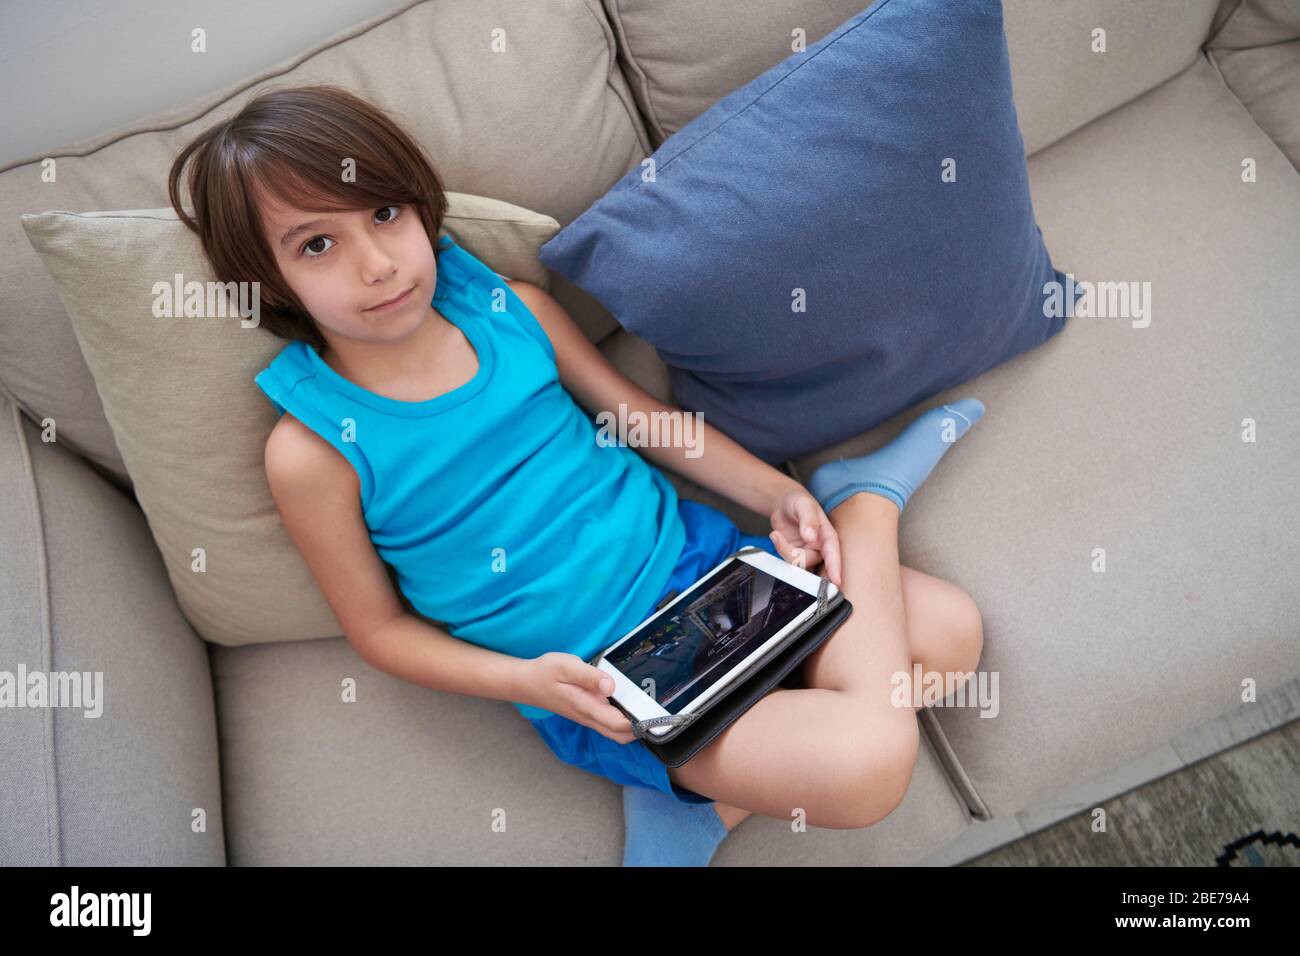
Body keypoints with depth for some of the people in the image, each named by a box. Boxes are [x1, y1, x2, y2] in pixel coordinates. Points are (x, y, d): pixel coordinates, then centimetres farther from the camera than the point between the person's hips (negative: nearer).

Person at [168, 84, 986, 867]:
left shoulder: (515, 309, -3)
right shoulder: (313, 449, -14)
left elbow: (645, 414, 10)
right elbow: (380, 627, -2)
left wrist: (775, 492, -1)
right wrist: (524, 679, -17)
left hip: (689, 555, 5)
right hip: (593, 682, -4)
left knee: (950, 632, 0)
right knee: (864, 763, -21)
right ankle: (871, 498, 2)